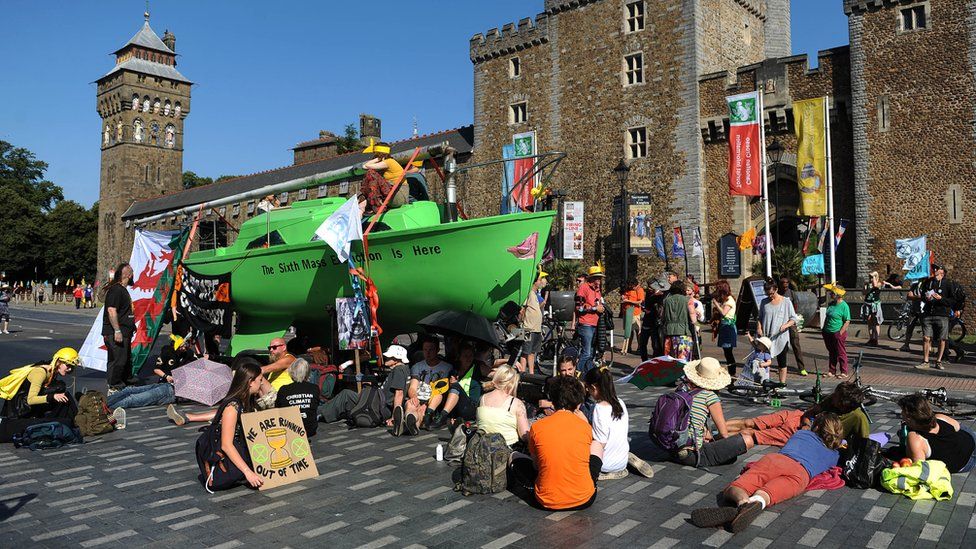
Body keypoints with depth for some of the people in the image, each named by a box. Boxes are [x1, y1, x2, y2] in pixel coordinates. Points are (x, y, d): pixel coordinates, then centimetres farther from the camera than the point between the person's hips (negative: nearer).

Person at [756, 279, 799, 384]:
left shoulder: (786, 302, 0)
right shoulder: (764, 302, 9)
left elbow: (794, 319, -1)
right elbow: (759, 317, 17)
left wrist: (786, 325, -20)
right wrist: (758, 327, -1)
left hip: (781, 337, -2)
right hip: (765, 337, 2)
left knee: (782, 363, 6)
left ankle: (782, 384, 11)